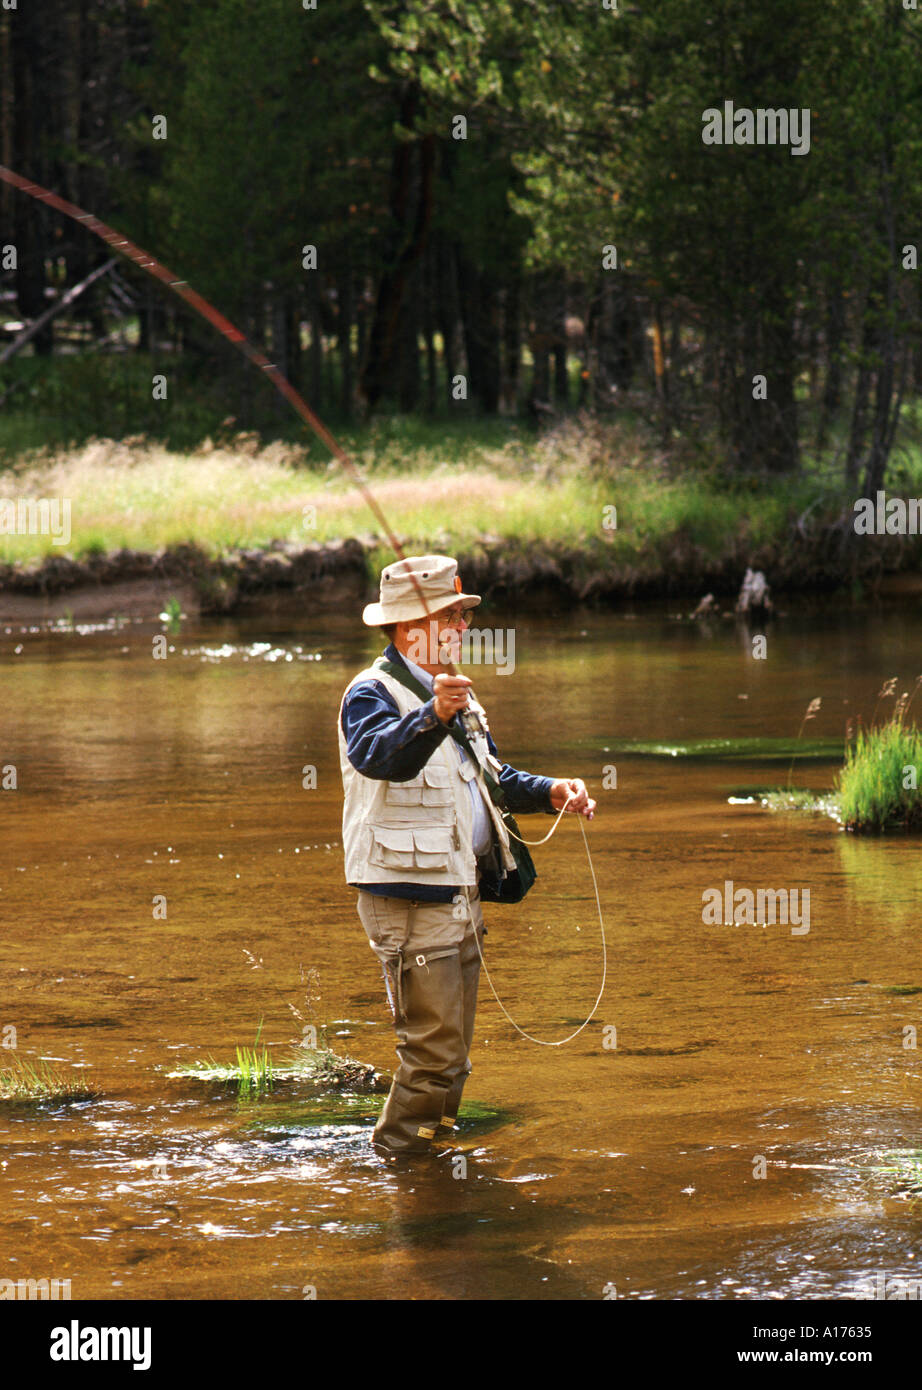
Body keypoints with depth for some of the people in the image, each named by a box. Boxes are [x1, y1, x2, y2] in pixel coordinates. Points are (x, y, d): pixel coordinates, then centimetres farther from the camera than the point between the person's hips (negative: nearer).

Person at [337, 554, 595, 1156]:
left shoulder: (456, 694, 18)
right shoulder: (373, 692, -12)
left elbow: (492, 780, 24)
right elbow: (377, 755, -34)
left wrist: (550, 791, 6)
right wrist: (431, 717, -53)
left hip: (461, 893, 9)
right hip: (409, 896, -9)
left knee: (451, 1053, 15)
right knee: (435, 1050, -10)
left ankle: (433, 1144, 27)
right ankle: (396, 1156, 1)